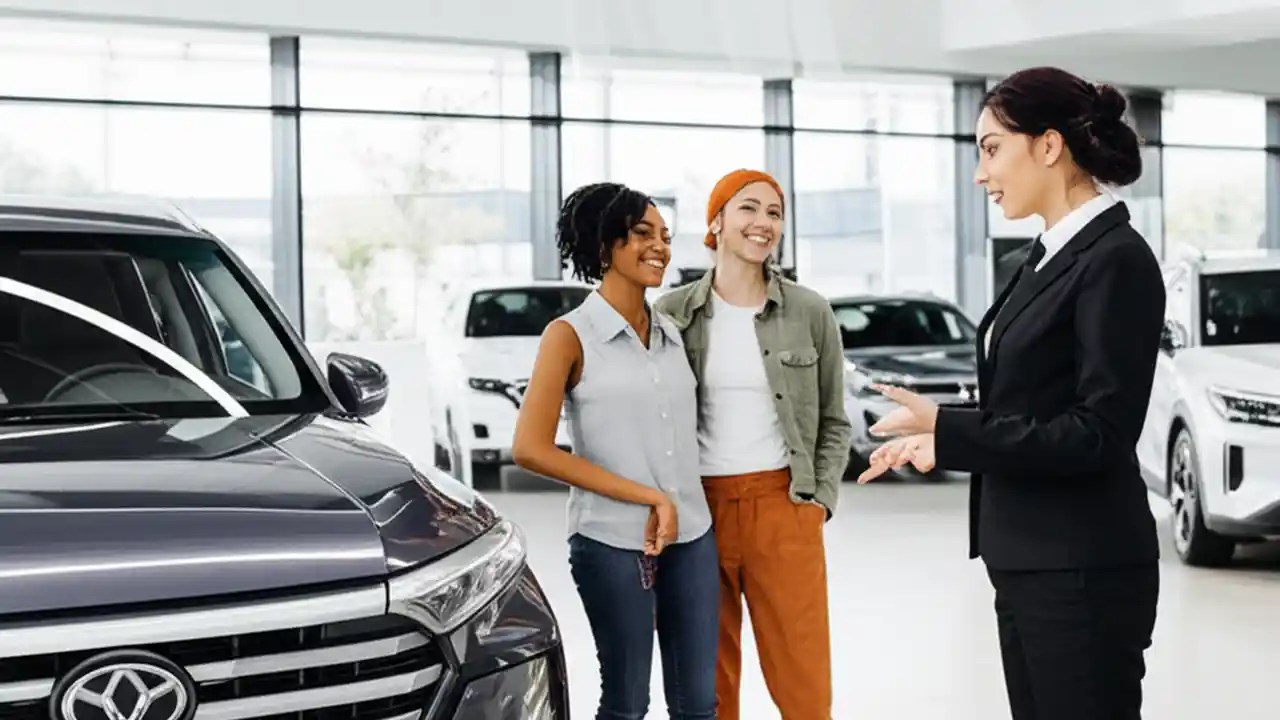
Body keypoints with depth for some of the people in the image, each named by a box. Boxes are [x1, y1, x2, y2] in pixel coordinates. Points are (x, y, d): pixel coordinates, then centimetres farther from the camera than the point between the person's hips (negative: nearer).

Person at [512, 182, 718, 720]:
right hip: (612, 543, -5)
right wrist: (648, 497, -14)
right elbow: (530, 449, -14)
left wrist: (669, 506, 5)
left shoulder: (671, 333, 11)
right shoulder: (571, 335, -6)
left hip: (691, 536, 5)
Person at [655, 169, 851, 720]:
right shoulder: (673, 313, 2)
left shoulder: (810, 312, 2)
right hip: (696, 511, 1)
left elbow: (833, 421, 10)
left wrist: (820, 500, 0)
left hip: (783, 508, 0)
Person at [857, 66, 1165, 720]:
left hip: (1083, 573, -9)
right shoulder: (1051, 253, 13)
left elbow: (1100, 433, -20)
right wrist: (939, 439, 11)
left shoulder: (1116, 260, -15)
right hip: (1027, 563, 9)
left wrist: (948, 430, -19)